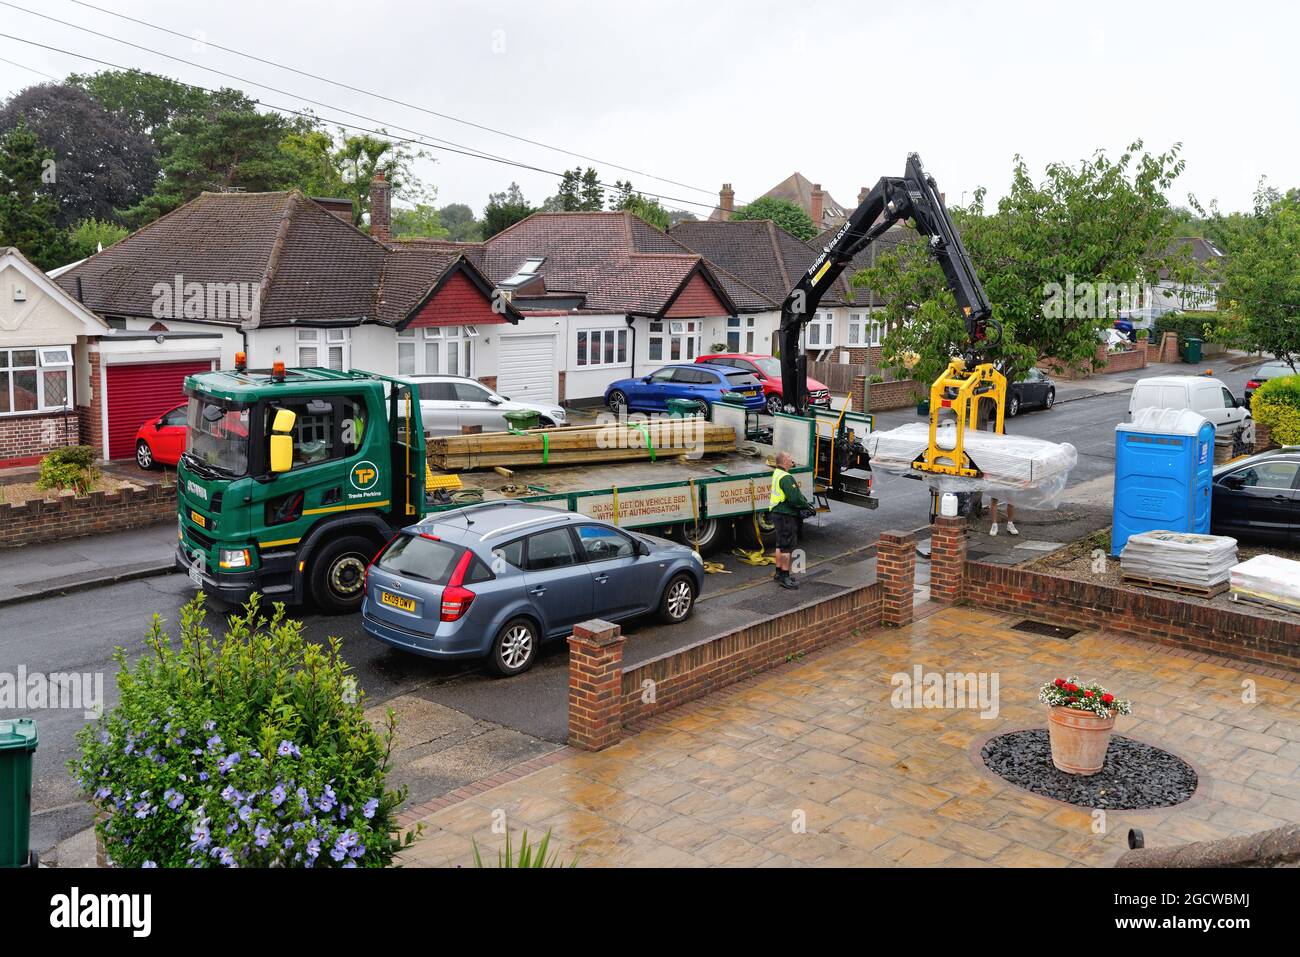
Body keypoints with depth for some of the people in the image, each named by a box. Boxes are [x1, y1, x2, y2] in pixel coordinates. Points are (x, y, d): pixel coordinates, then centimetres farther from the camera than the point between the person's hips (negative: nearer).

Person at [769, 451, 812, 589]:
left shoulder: (777, 474, 12)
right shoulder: (786, 478, -22)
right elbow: (794, 499, -27)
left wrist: (804, 502, 4)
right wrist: (806, 505, -11)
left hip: (778, 513, 11)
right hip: (786, 515, -10)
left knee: (781, 545, 19)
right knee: (787, 547, -4)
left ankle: (779, 573, 28)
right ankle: (784, 577, 1)